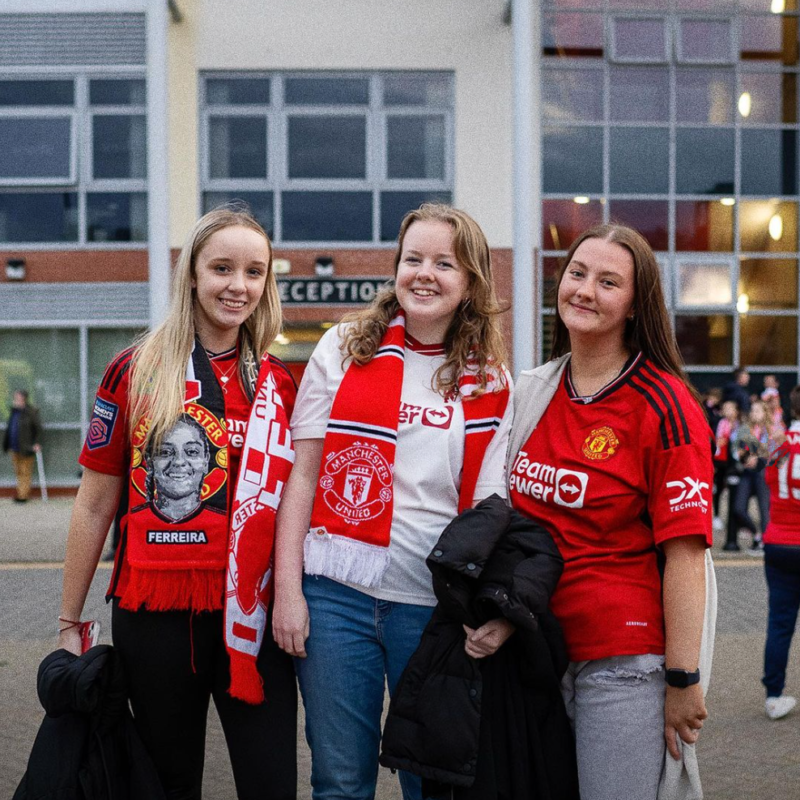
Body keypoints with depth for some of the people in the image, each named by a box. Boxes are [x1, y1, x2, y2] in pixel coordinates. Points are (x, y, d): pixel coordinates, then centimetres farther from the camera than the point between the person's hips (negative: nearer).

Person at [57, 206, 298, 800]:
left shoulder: (279, 386, 5)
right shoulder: (135, 372, -1)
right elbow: (95, 506, 3)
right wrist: (70, 621, 5)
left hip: (250, 614, 1)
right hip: (153, 611, -1)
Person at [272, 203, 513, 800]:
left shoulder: (490, 384, 4)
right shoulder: (345, 348, 3)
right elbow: (302, 473, 2)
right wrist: (288, 588, -4)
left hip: (436, 603, 1)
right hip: (336, 592, 0)